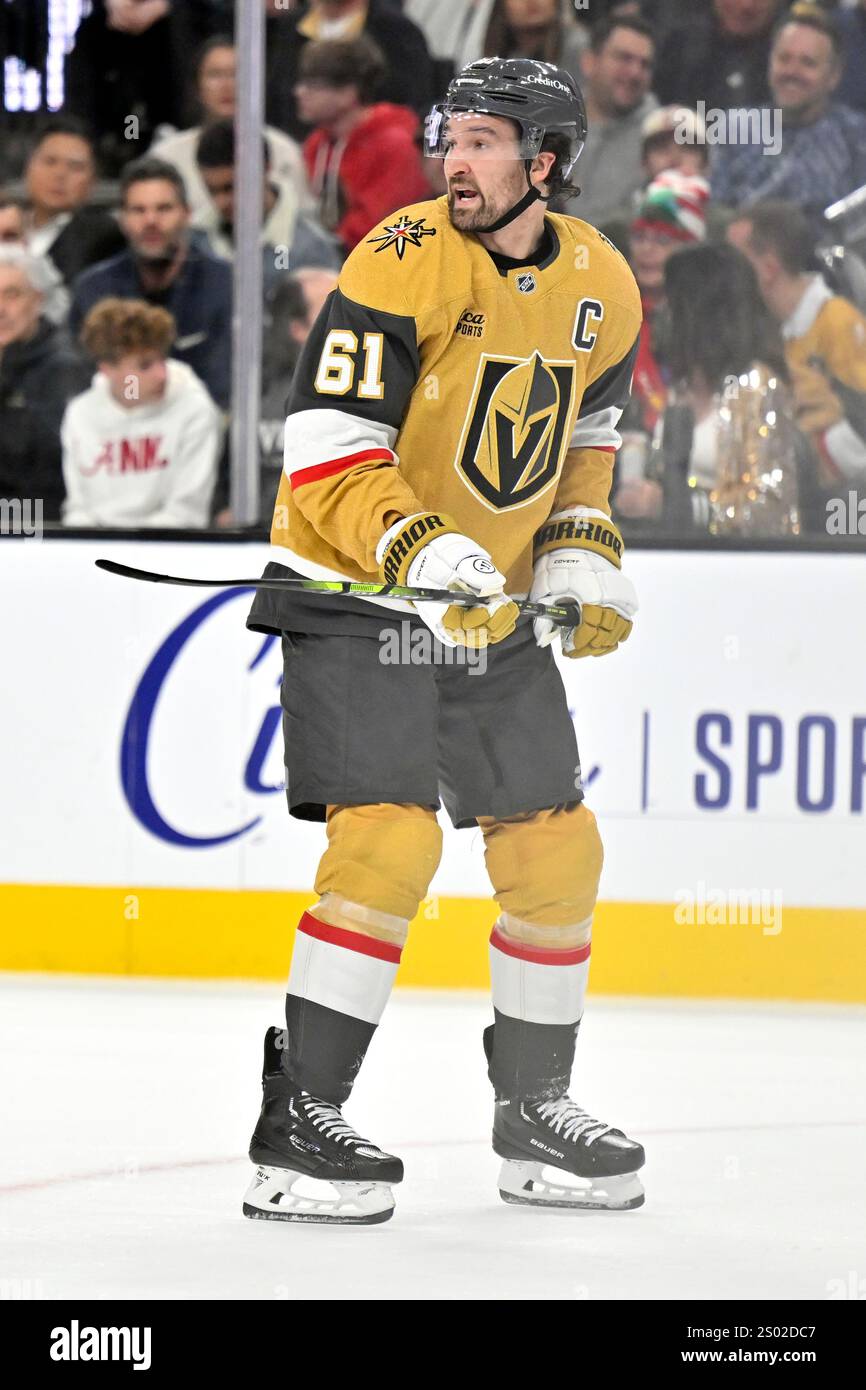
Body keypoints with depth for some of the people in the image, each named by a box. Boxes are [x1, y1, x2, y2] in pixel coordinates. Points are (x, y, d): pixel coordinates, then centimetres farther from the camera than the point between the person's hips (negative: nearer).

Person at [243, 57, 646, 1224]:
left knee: (557, 853, 8)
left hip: (497, 611, 6)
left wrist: (582, 549, 6)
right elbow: (326, 453, -20)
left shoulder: (600, 286, 2)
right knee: (388, 842, -19)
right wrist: (423, 551, -33)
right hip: (354, 593, -6)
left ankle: (534, 1108, 25)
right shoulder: (404, 262, -17)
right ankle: (298, 1121, -13)